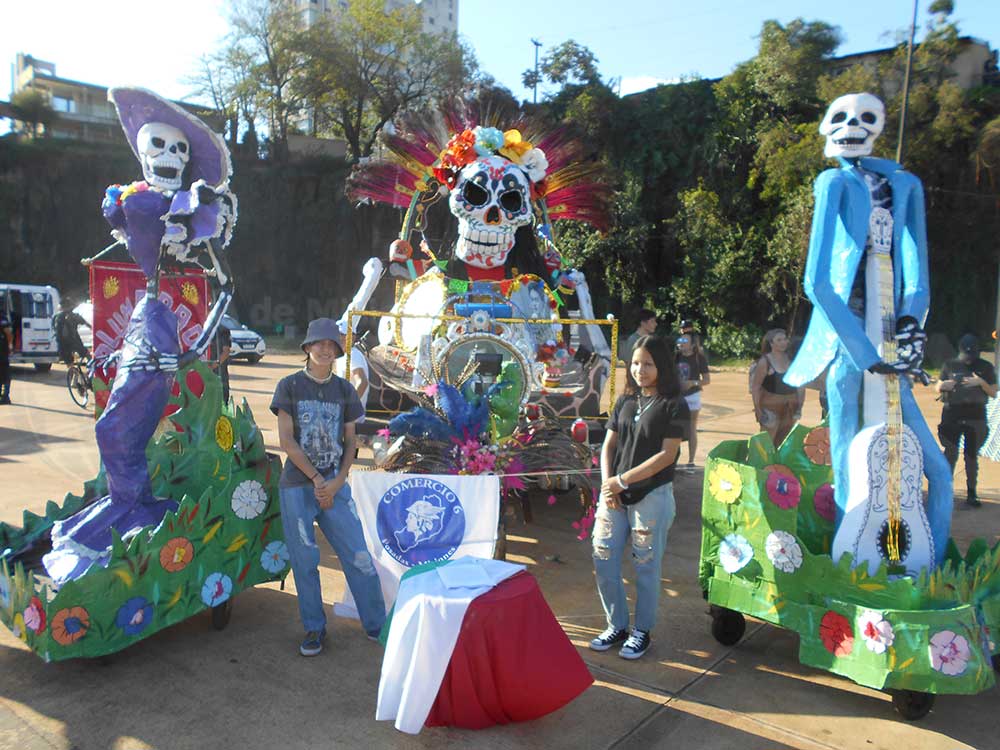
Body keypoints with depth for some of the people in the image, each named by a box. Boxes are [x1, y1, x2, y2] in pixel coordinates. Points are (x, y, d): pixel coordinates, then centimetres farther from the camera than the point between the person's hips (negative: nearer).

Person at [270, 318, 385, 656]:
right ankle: (314, 628, 20)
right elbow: (286, 440, -5)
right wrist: (316, 479, -9)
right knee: (305, 561, 4)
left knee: (359, 556, -1)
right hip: (297, 486, -2)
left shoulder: (344, 390, 9)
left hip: (335, 485, 2)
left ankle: (377, 625, 11)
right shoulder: (290, 386, 2)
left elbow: (349, 441, 9)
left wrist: (337, 481, -6)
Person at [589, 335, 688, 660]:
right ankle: (617, 626, 24)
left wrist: (622, 481, -14)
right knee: (603, 560, 6)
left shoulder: (674, 405, -6)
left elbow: (666, 455, -13)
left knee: (646, 567, 6)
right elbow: (608, 446, 10)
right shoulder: (625, 401, 10)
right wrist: (606, 483, -6)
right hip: (615, 493, 5)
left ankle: (642, 631, 25)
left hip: (652, 496, -5)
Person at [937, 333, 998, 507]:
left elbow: (993, 393, 4)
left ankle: (971, 493, 13)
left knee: (972, 456, 5)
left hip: (976, 417, 0)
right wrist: (943, 385, -11)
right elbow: (938, 388, 12)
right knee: (951, 454, -2)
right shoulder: (950, 365, 4)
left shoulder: (986, 367, 4)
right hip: (952, 415, 0)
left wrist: (981, 382, -14)